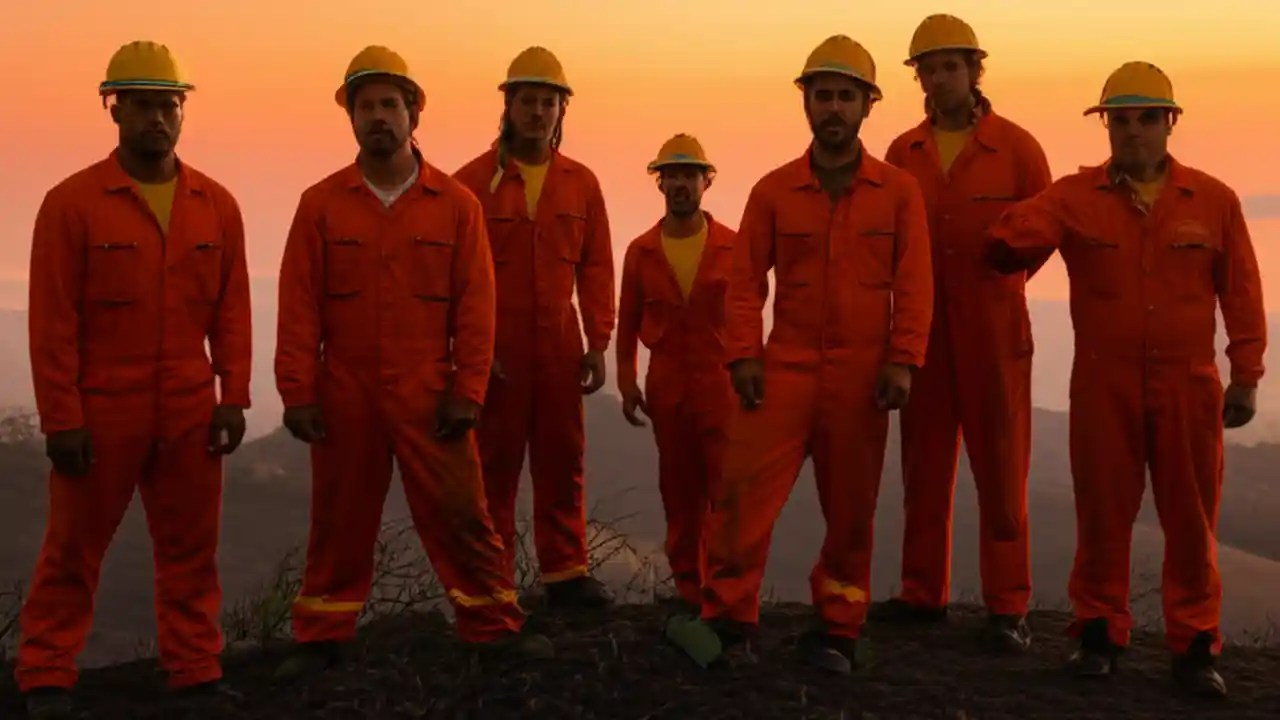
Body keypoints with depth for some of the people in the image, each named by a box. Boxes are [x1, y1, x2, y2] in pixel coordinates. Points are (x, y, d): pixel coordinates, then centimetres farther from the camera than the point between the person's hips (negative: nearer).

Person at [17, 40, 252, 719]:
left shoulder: (216, 204, 5)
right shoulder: (71, 202, -5)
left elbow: (232, 309, 7)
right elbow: (52, 322, -7)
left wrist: (233, 397, 1)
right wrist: (60, 419, -10)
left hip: (189, 413, 3)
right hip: (98, 413, -3)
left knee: (191, 547, 9)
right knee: (73, 550, 6)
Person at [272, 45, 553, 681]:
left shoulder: (456, 204, 1)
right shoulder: (320, 204, 2)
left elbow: (475, 305, -1)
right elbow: (299, 307, 0)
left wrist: (467, 391, -6)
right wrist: (297, 393, -5)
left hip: (428, 395, -1)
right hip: (344, 394, 1)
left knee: (460, 515, 3)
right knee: (339, 520, 11)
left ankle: (493, 626, 14)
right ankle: (322, 637, 23)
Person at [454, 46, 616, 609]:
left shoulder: (581, 182, 7)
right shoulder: (473, 181, -2)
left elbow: (596, 267, 7)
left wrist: (598, 343, 2)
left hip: (559, 348, 3)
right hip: (494, 349, -3)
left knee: (562, 461, 7)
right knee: (494, 465, 5)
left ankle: (564, 573, 15)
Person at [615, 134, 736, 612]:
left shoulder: (732, 247, -1)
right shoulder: (641, 251, 5)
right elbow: (627, 322, 10)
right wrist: (627, 383, 6)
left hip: (721, 381, -2)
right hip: (666, 384, 2)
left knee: (727, 487, -6)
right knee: (678, 489, 9)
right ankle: (687, 584, 18)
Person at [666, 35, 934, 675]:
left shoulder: (899, 191, 4)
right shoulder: (773, 191, 5)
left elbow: (913, 285, 0)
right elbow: (745, 281, 4)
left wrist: (902, 362, -9)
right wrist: (742, 354, -7)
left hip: (861, 375, 0)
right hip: (785, 367, 0)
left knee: (851, 507, 7)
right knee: (745, 488, -11)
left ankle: (837, 633, 19)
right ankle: (728, 623, -4)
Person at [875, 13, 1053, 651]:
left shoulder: (1015, 147, -1)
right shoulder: (902, 154, 8)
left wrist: (1005, 268, -9)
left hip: (993, 328, -3)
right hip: (921, 328, 3)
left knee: (1000, 466, 0)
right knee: (924, 463, 8)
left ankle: (1008, 608, 5)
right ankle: (923, 593, 18)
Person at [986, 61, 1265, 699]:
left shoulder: (1213, 201, 3)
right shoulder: (1075, 197, 1)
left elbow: (1241, 294, 6)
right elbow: (1011, 241, -13)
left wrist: (1246, 376, 4)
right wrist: (1012, 239, -36)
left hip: (1188, 387, 1)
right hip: (1103, 385, 0)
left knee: (1190, 520, 7)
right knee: (1103, 512, 8)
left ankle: (1194, 646, 17)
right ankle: (1099, 634, 20)